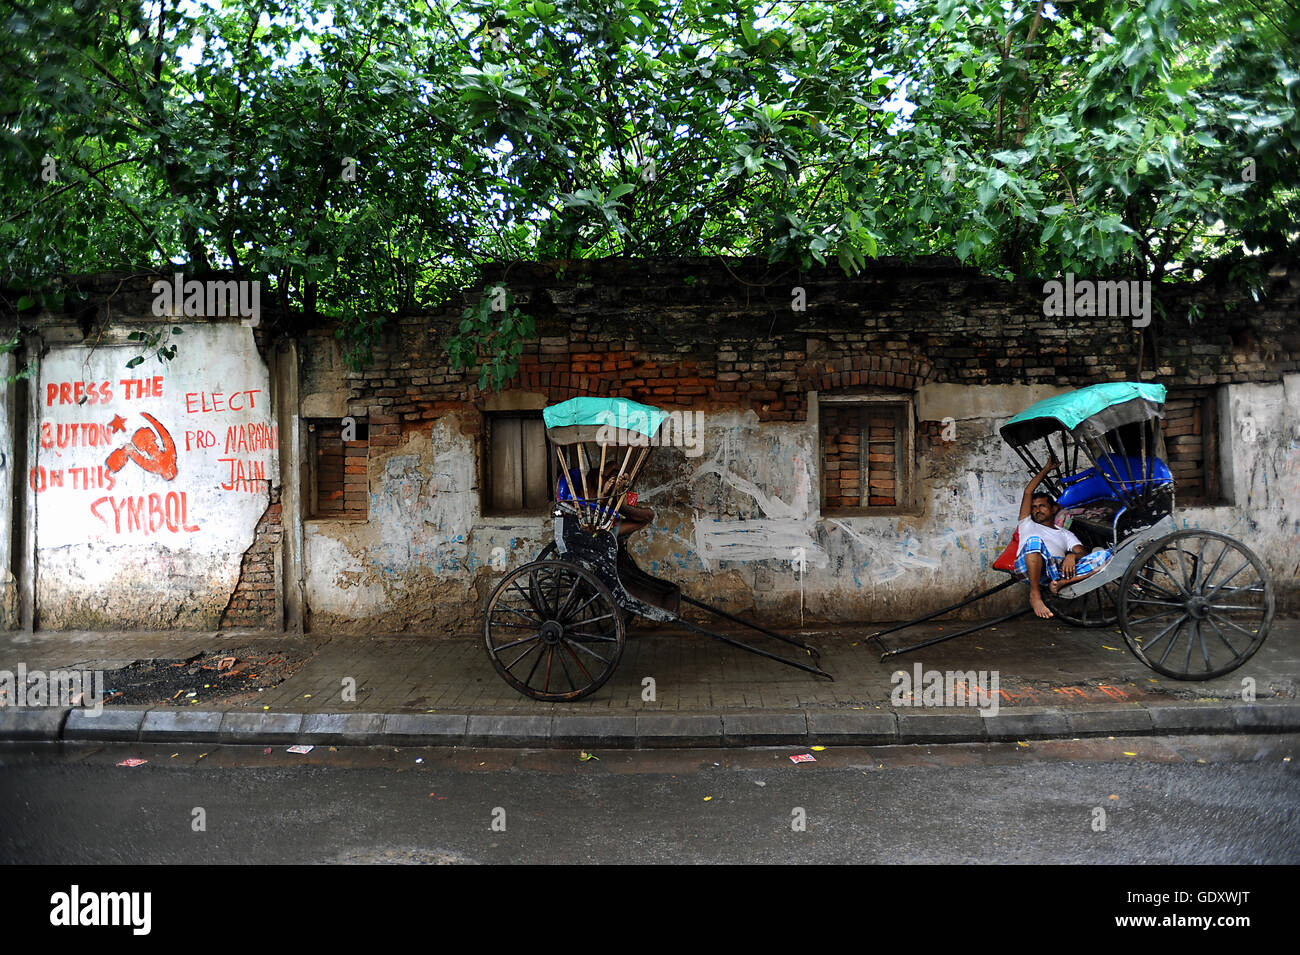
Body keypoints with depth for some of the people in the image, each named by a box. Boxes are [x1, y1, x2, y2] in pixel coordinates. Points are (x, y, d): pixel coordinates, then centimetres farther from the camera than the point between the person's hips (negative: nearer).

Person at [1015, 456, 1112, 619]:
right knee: (1034, 540, -36)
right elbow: (1028, 492, 26)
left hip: (1060, 570, 2)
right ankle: (1035, 594, -30)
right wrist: (1046, 469, 34)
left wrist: (1072, 555, -11)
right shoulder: (1027, 525, 31)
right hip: (1029, 568, -2)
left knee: (1104, 555, -16)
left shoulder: (1065, 534, 34)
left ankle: (1061, 584, -36)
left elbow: (1083, 553, 15)